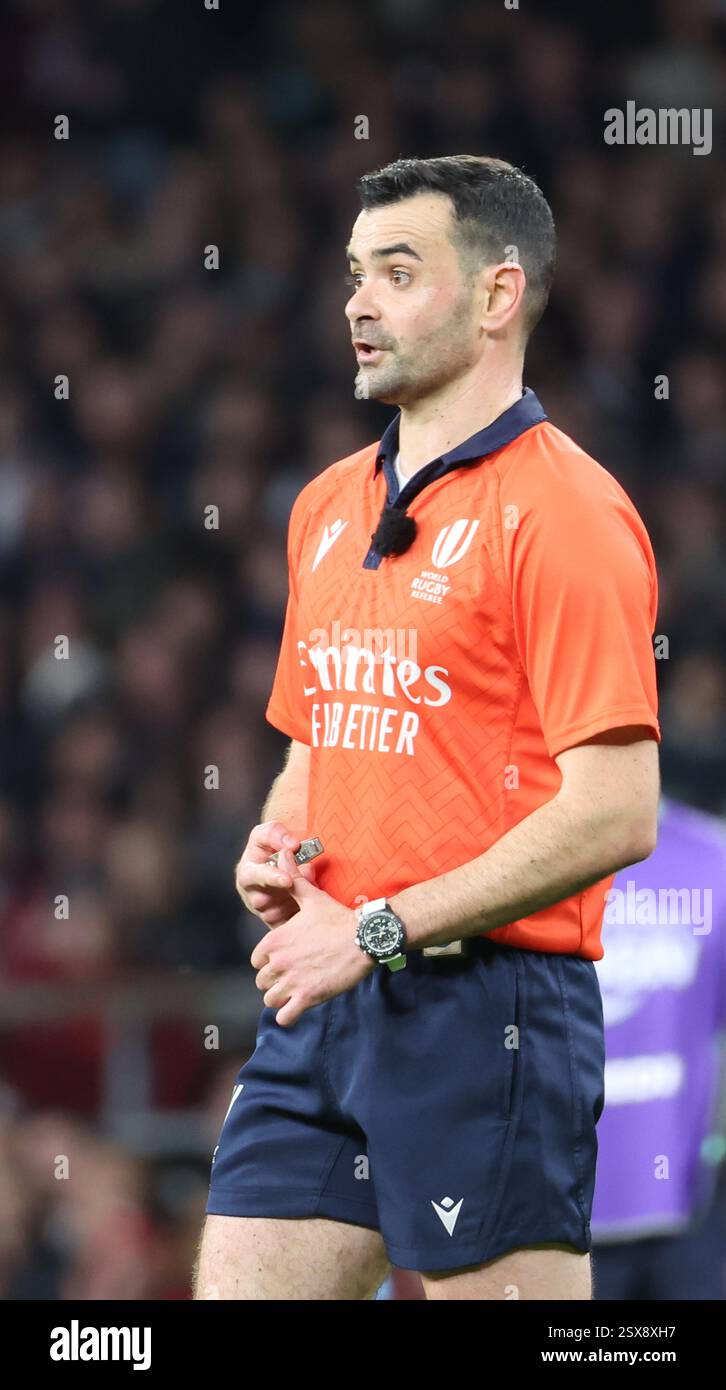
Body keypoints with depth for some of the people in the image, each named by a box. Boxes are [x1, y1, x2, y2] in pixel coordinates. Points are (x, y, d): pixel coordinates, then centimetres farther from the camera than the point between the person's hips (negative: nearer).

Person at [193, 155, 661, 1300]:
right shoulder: (328, 508, 16)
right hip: (318, 1005, 8)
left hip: (485, 1004, -8)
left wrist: (378, 930, -15)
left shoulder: (561, 510, -10)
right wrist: (274, 852, 6)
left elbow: (615, 815, -17)